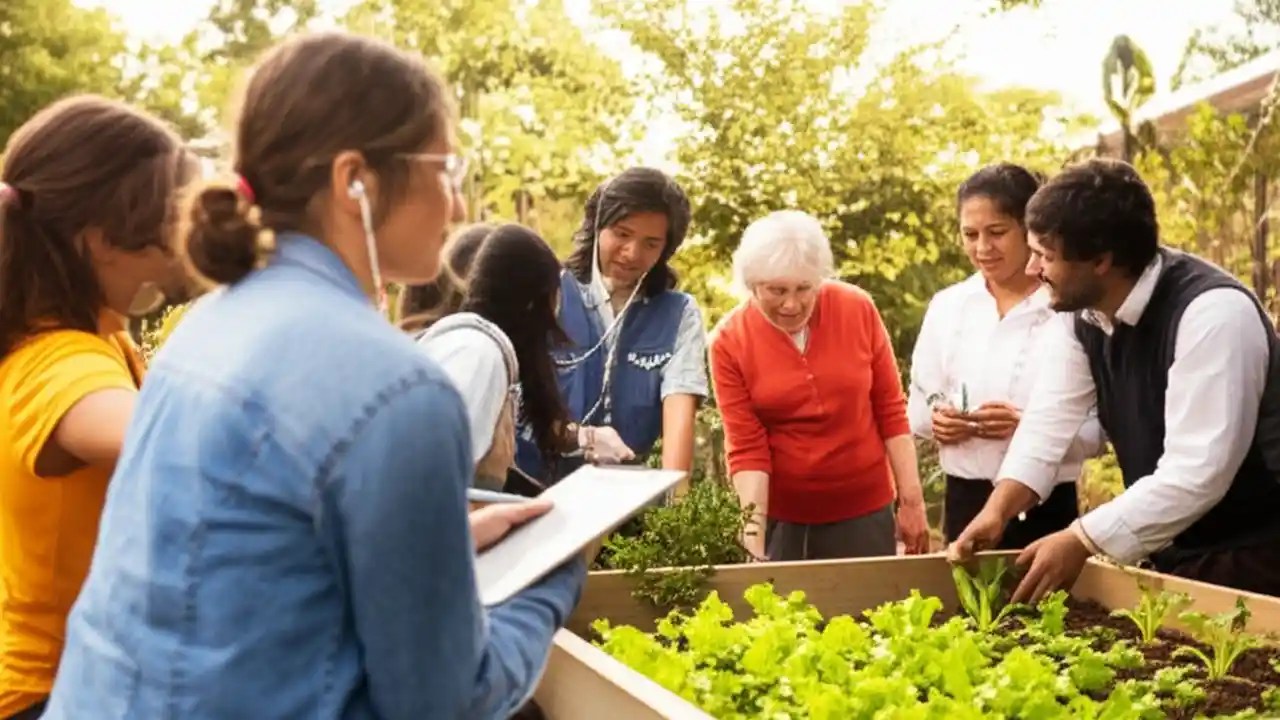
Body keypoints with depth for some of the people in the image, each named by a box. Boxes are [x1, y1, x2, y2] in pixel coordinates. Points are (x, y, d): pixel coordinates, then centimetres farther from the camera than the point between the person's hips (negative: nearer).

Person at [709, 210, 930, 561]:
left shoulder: (858, 309, -7)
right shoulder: (729, 341, -10)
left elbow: (890, 410, -1)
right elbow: (746, 447, -10)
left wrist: (911, 499, -2)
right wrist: (754, 525, -21)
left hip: (863, 510, 1)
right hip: (782, 516, -1)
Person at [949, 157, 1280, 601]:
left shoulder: (1213, 313, -27)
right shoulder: (1083, 312, -2)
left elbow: (1196, 474, -31)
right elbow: (1052, 417, -2)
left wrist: (1081, 543, -30)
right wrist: (998, 510, -15)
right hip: (1174, 548, 7)